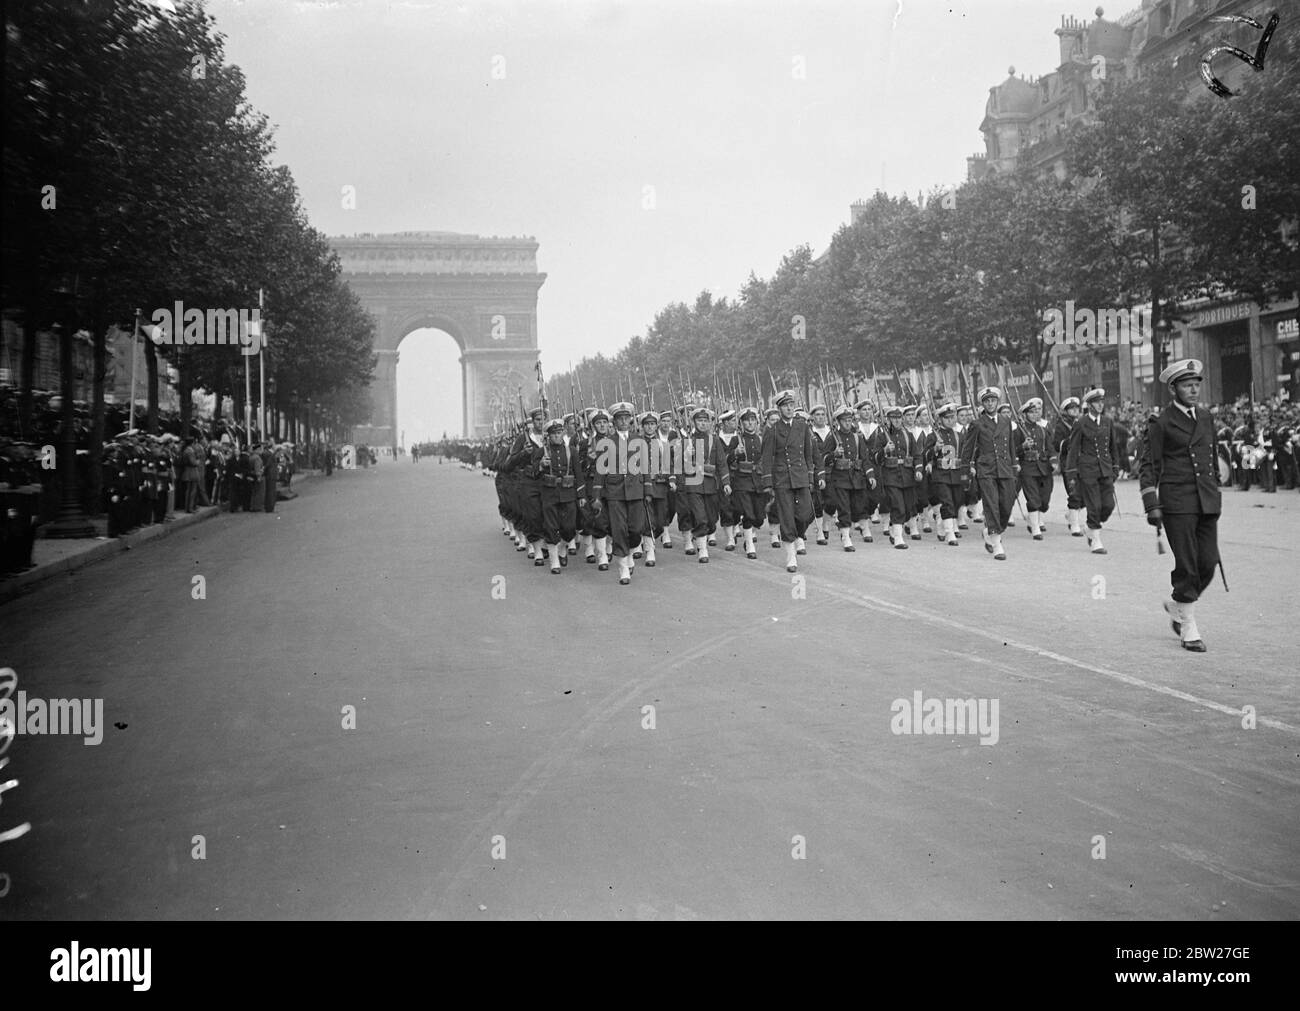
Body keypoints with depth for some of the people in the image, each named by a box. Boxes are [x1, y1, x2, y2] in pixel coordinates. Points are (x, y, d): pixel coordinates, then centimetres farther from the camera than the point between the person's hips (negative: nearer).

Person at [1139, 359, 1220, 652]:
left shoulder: (1205, 417, 15)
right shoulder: (1161, 424, -3)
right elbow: (1148, 466, -4)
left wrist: (1215, 492, 20)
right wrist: (1151, 505, -11)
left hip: (1207, 502, 6)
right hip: (1177, 503, -5)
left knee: (1208, 563, 2)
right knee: (1187, 567, -4)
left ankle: (1177, 605, 28)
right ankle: (1189, 630, 7)